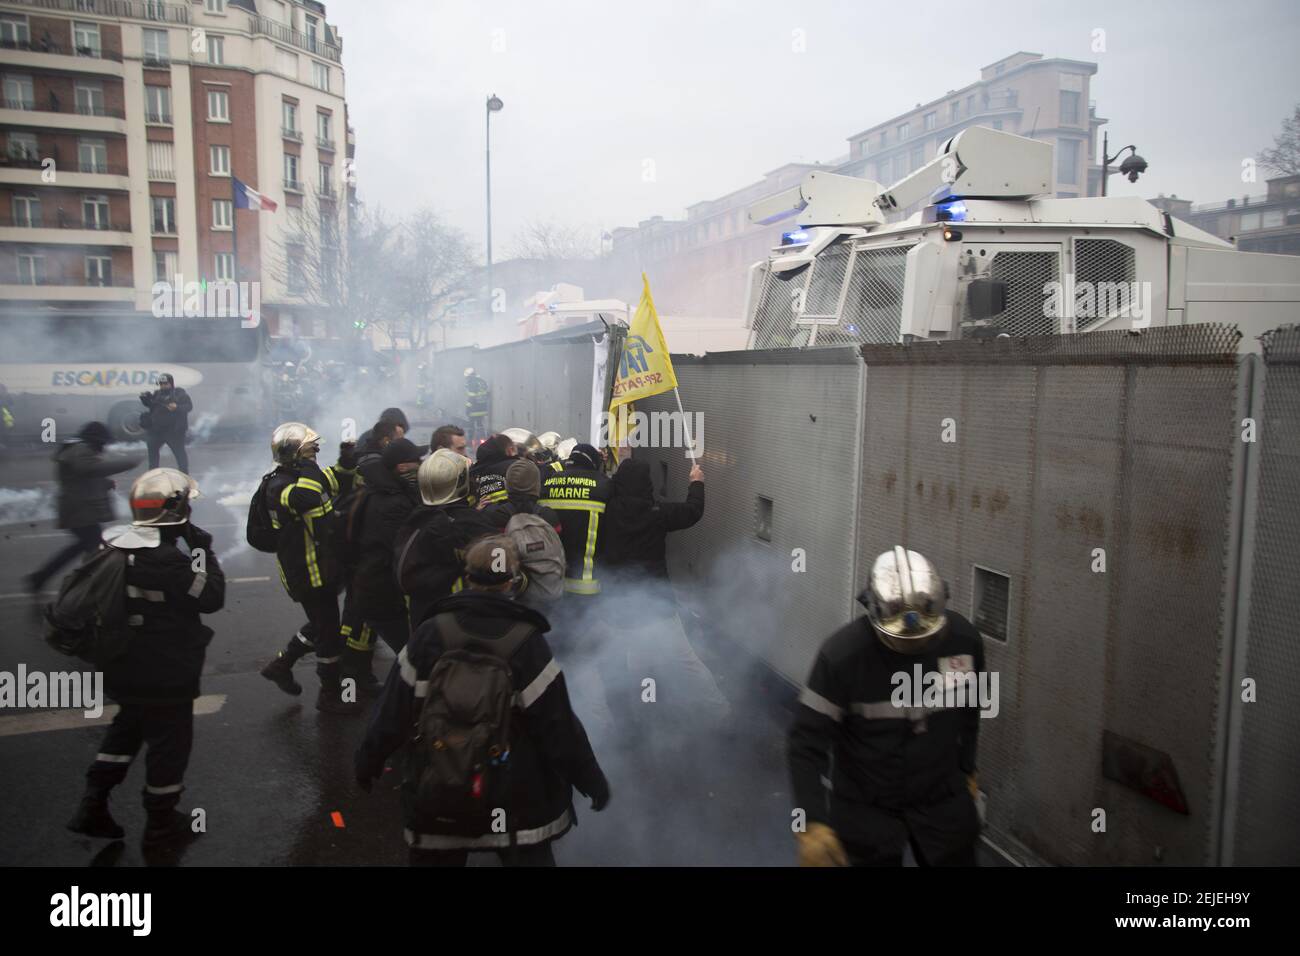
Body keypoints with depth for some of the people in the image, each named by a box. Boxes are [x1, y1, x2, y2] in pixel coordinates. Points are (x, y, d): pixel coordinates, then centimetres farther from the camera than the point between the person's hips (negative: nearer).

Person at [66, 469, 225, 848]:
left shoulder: (115, 543, -1)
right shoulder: (168, 559, -26)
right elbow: (211, 597, -20)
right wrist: (203, 550, -13)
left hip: (123, 665, 8)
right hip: (166, 674, -8)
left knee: (129, 725, 27)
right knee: (170, 739, 9)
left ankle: (92, 806, 28)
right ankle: (161, 822, 24)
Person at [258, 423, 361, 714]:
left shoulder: (304, 477, 7)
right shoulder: (278, 487, -22)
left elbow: (338, 486, 18)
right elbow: (306, 499, -43)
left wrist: (346, 464, -1)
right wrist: (306, 464, -33)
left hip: (322, 567, 10)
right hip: (308, 574, -9)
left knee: (321, 624, 24)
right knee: (330, 634, 1)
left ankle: (280, 665, 38)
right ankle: (331, 695, 16)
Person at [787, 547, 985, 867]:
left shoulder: (964, 639, -15)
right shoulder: (842, 653, -27)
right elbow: (807, 741, -22)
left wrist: (966, 769, 17)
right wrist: (813, 822, -28)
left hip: (942, 799, 3)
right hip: (866, 807, -3)